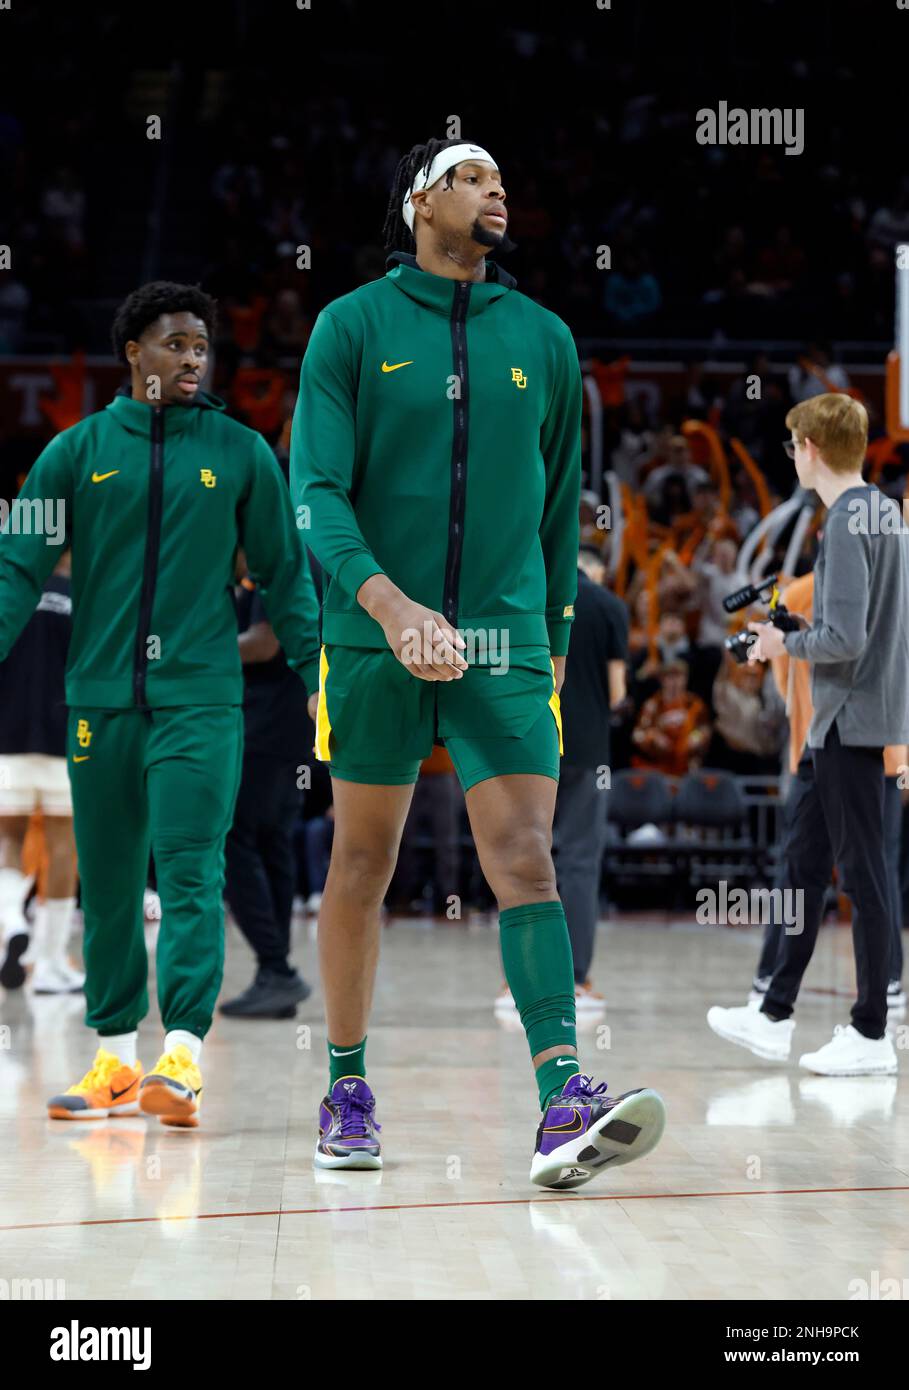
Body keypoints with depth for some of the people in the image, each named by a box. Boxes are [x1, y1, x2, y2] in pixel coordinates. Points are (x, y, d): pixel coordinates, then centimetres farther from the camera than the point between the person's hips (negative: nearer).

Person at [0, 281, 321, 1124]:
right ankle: (115, 1057, 18)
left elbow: (285, 576, 11)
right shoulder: (78, 451, 7)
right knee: (107, 887, 8)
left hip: (202, 697, -2)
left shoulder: (241, 453, 7)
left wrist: (319, 676, 6)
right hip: (99, 698, 2)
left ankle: (183, 1055, -18)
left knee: (189, 872, -13)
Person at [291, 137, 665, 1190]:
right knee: (362, 863, 8)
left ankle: (563, 1105, -21)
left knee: (526, 859, -12)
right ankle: (346, 1093, 21)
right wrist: (388, 600, -23)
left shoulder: (543, 339, 9)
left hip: (505, 647, 1)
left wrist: (555, 635, 18)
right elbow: (315, 489, -8)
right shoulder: (353, 325, 0)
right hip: (373, 643, -1)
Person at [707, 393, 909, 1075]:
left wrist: (786, 643, -7)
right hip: (850, 721, 10)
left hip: (853, 722, -10)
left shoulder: (846, 525, -18)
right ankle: (777, 1015, 20)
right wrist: (796, 631, 13)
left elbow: (845, 638, -24)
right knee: (805, 858, 14)